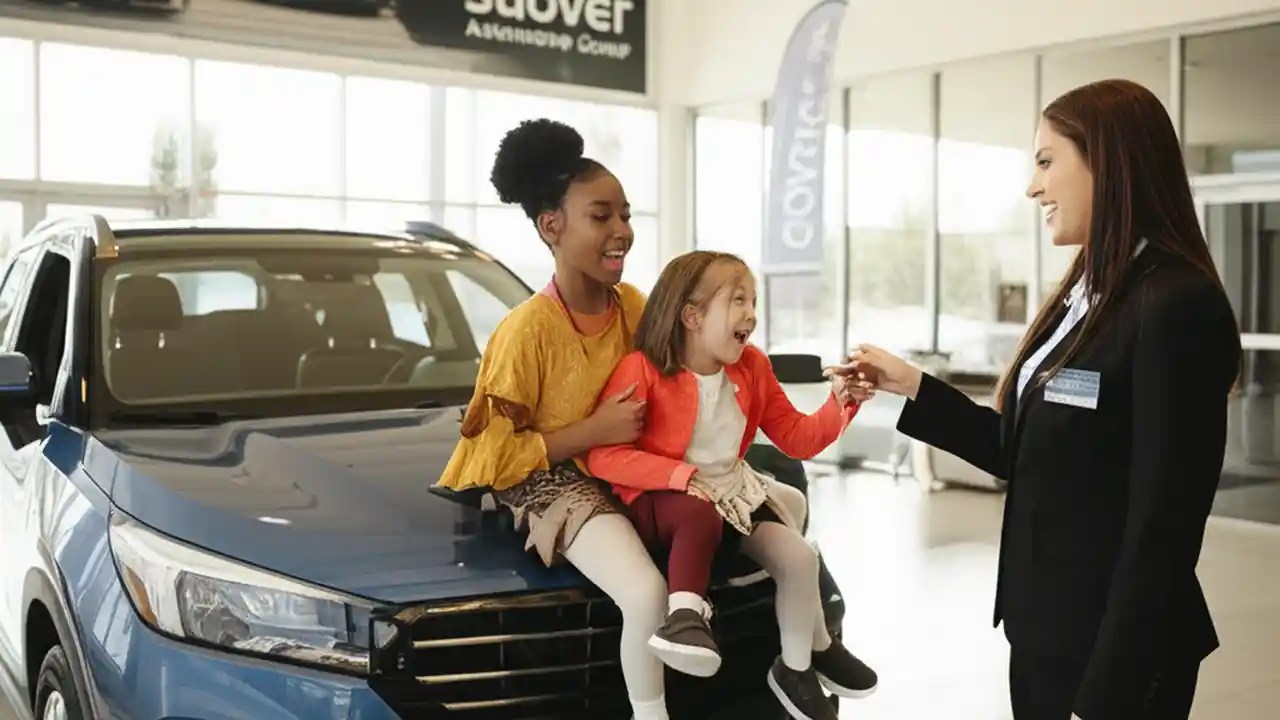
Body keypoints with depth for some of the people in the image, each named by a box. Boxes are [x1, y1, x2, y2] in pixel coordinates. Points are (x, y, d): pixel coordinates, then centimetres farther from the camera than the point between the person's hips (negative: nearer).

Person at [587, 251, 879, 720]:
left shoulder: (751, 367, 1)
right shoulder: (643, 369, -16)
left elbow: (797, 439, 5)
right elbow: (604, 457, -21)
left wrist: (841, 403, -13)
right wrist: (682, 476, -29)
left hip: (733, 492, 6)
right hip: (660, 500, -5)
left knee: (800, 557, -10)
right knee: (700, 516, -40)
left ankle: (798, 667, 13)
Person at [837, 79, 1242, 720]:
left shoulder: (1177, 308, -19)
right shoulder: (1084, 297, 8)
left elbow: (1165, 528, -21)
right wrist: (911, 386, 10)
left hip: (1115, 652, -8)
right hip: (1045, 633, 9)